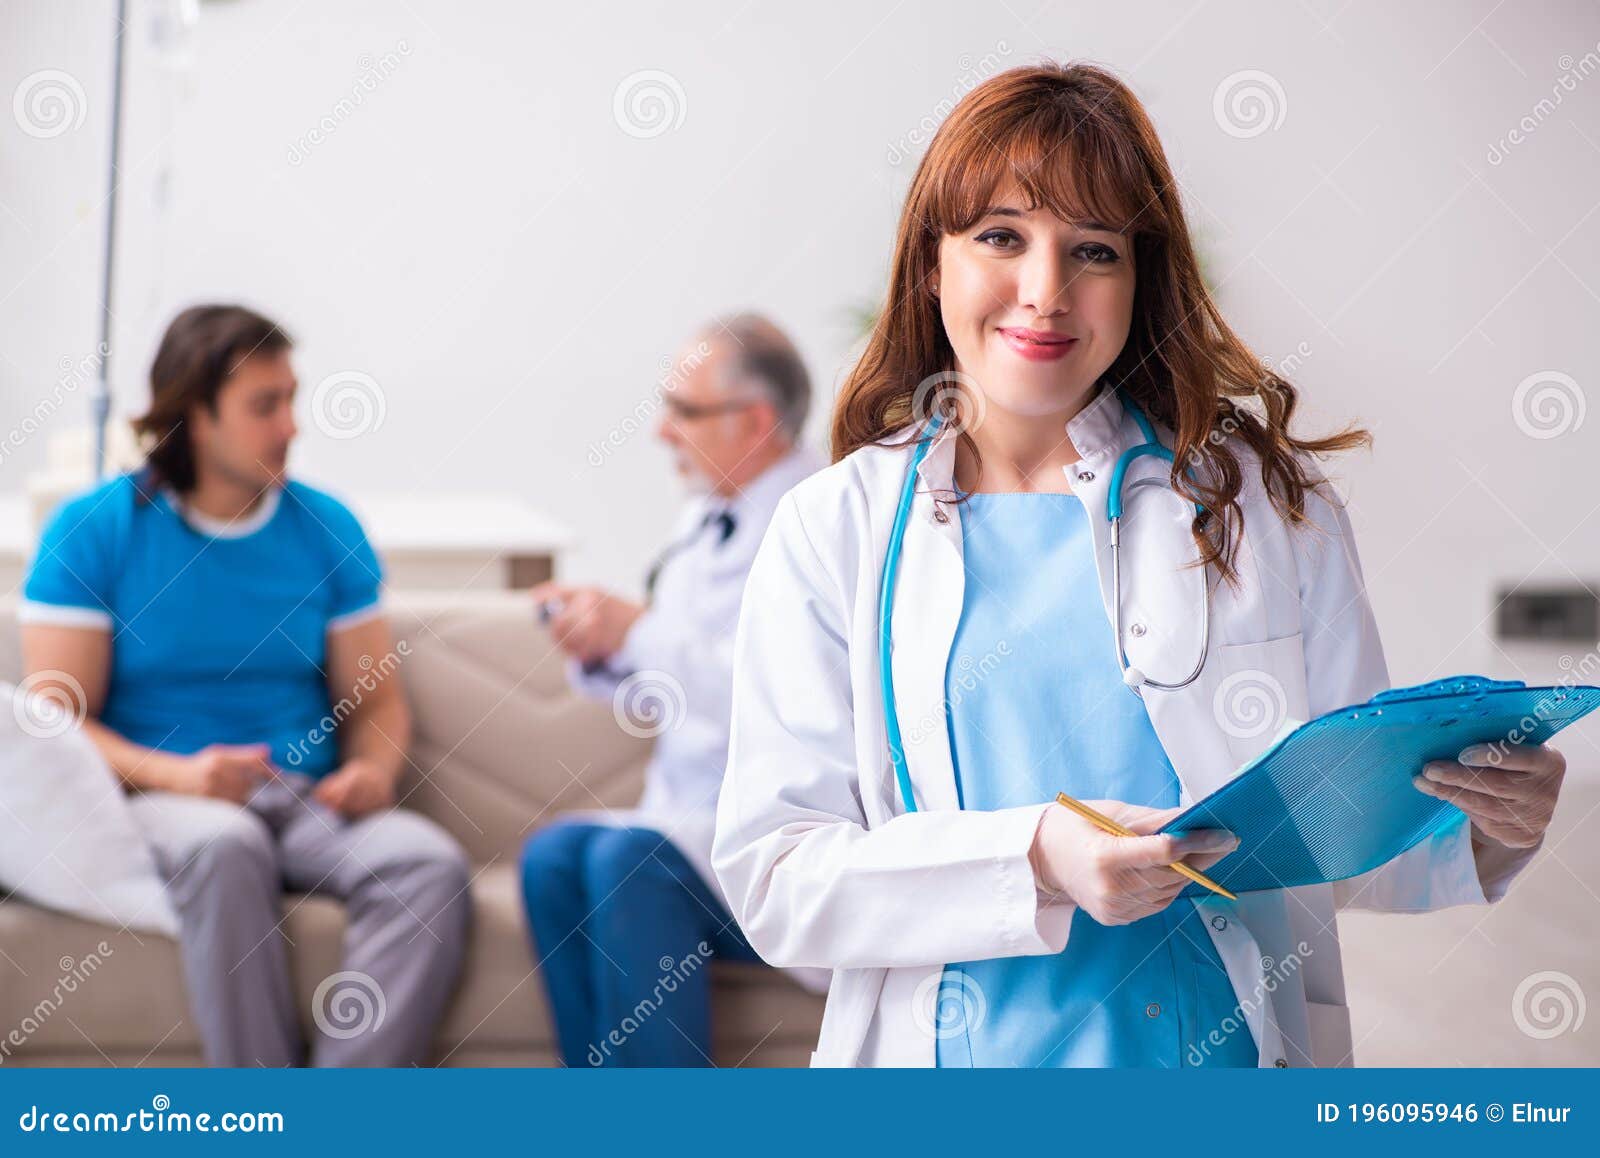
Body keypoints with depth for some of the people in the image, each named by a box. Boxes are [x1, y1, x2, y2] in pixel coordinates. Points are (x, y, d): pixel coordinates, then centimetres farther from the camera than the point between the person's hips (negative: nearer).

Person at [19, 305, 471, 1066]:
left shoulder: (326, 527, 11)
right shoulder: (92, 530, 1)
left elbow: (377, 699, 15)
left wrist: (373, 768, -9)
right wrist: (176, 775, -19)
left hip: (307, 803, 3)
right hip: (160, 802, -3)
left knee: (428, 861, -28)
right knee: (223, 844, -38)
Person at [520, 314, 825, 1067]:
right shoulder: (707, 518, 15)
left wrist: (639, 632, -21)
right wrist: (600, 651, 2)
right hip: (689, 827, 7)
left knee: (628, 859, -29)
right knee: (554, 854, -19)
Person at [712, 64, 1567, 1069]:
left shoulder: (1264, 502, 4)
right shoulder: (832, 531, 2)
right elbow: (768, 876, -5)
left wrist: (1481, 831, -13)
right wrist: (1036, 861, -18)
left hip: (1225, 1054, 1)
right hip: (955, 1054, -1)